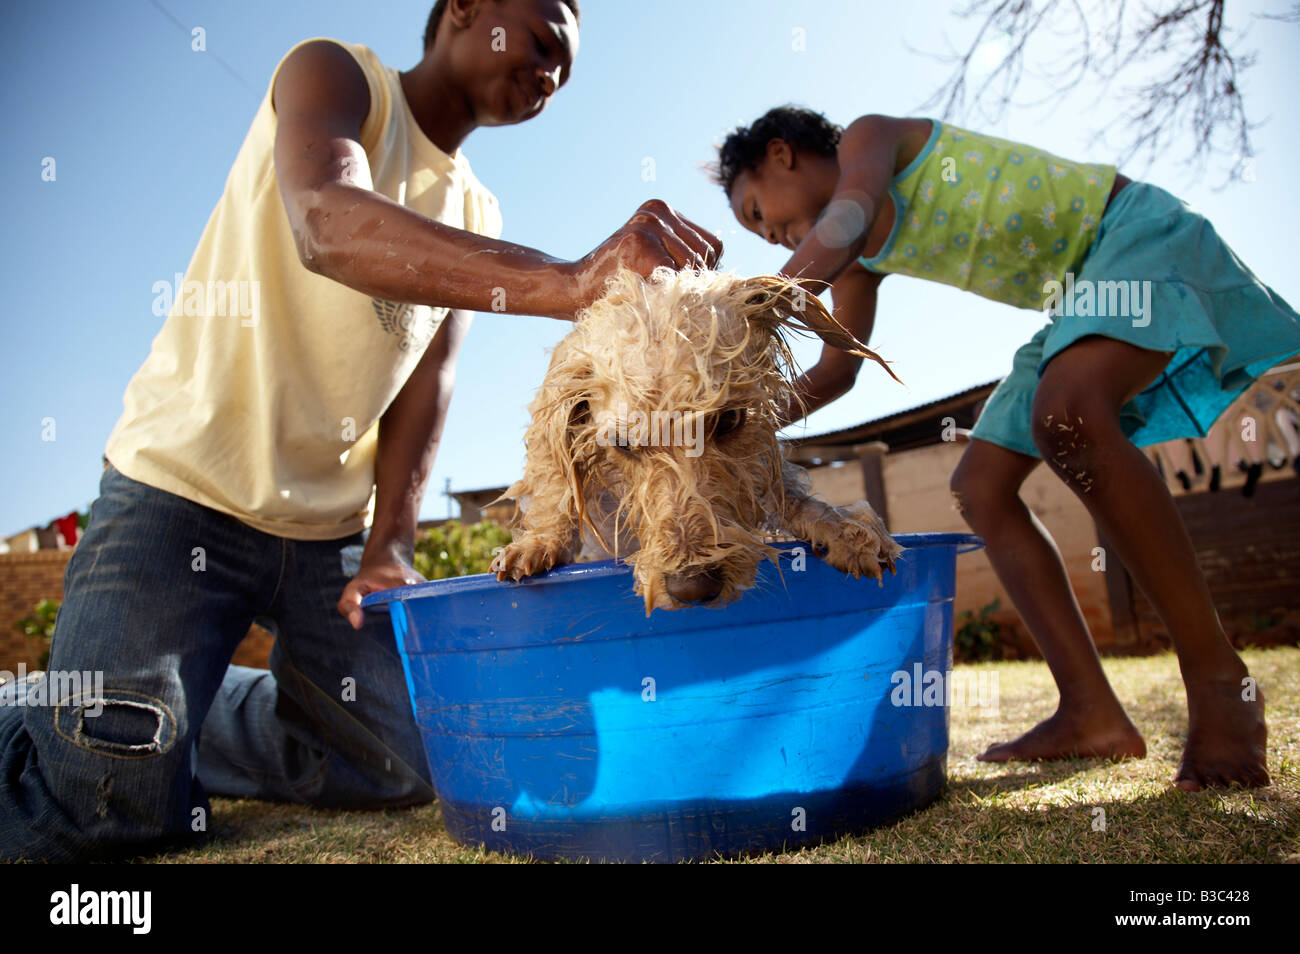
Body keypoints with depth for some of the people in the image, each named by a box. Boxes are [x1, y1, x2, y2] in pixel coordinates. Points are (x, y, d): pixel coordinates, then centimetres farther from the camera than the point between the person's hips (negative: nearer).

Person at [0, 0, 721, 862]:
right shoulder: (333, 76, -5)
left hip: (333, 525, 7)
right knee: (111, 806, -16)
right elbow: (328, 226, -30)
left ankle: (143, 726, 20)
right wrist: (569, 282, -42)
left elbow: (427, 386, 2)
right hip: (186, 489, -6)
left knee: (408, 765, 2)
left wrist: (388, 547, -13)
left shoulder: (476, 215, 13)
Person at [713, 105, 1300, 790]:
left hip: (1134, 229, -9)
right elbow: (836, 371, 15)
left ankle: (1219, 681, -25)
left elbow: (840, 227, -27)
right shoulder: (856, 261, 14)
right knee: (979, 488, 0)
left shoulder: (867, 138, -7)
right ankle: (1091, 713, -2)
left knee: (1066, 415, -36)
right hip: (1076, 292, 9)